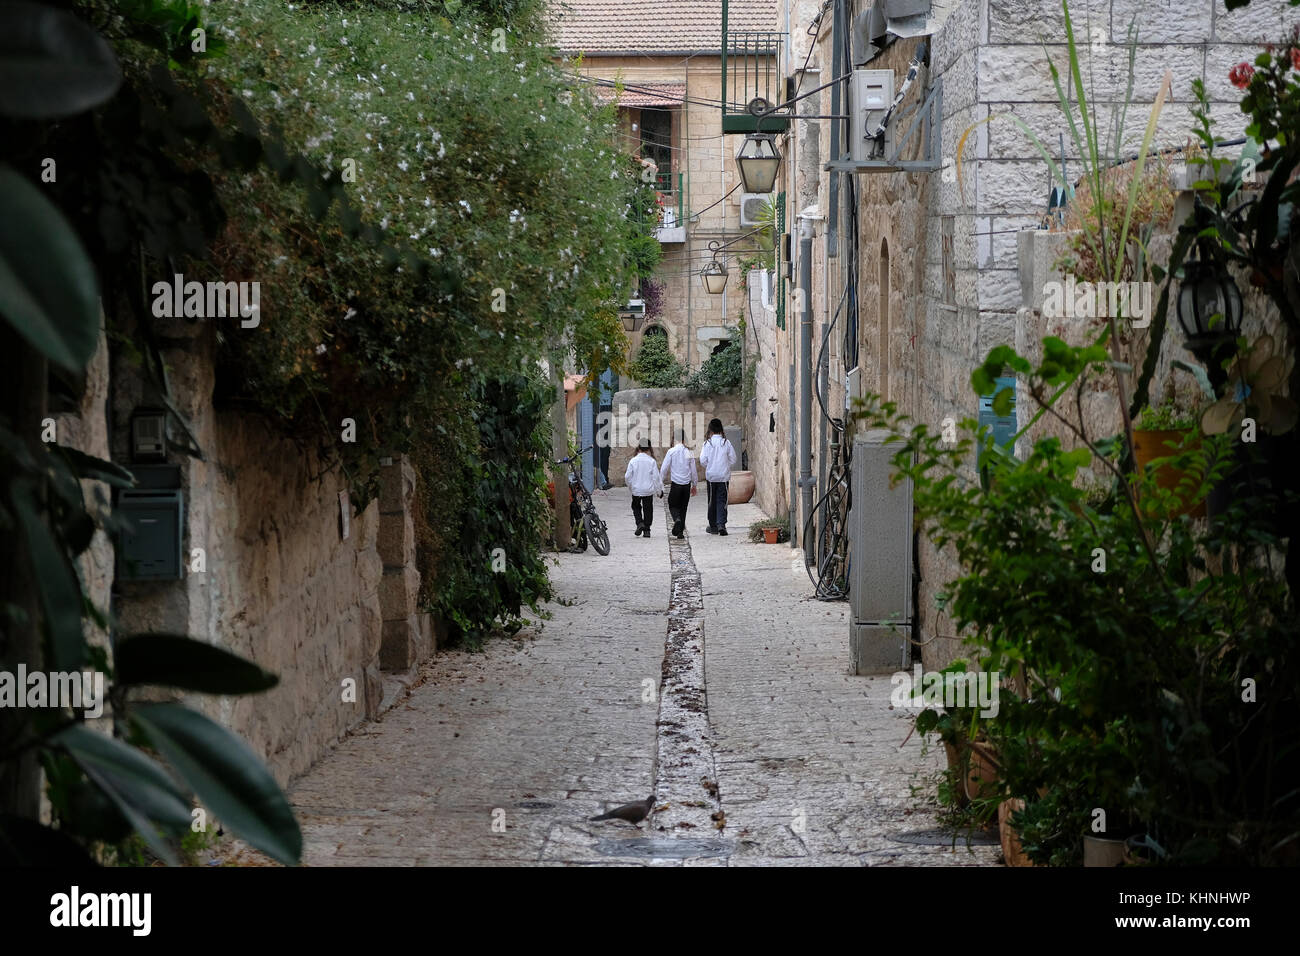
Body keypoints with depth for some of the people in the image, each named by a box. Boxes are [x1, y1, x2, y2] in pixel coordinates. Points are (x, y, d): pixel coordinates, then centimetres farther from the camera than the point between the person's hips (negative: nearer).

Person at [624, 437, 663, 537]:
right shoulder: (652, 461, -6)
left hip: (636, 490, 0)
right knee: (648, 509, 10)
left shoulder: (633, 461, -7)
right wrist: (659, 490, 5)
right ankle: (647, 530, 10)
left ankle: (640, 523, -4)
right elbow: (656, 477, -5)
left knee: (636, 507, 18)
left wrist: (630, 486, 15)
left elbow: (627, 476, -4)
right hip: (648, 490, 0)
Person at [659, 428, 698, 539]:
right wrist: (694, 485, 18)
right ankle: (680, 532, 10)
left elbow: (664, 468, -6)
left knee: (673, 506, 9)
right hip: (687, 484, 3)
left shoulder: (671, 451, -7)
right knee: (683, 508, 12)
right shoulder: (688, 452, 1)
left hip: (676, 484, -3)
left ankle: (677, 519, -22)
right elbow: (693, 470, 7)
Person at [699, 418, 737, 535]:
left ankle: (713, 526, 17)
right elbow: (733, 460, 1)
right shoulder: (726, 442, -2)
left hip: (711, 476, -1)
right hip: (724, 476, 1)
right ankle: (721, 524, -16)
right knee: (722, 501, 1)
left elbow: (703, 460, -8)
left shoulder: (708, 443, -7)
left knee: (712, 502, 11)